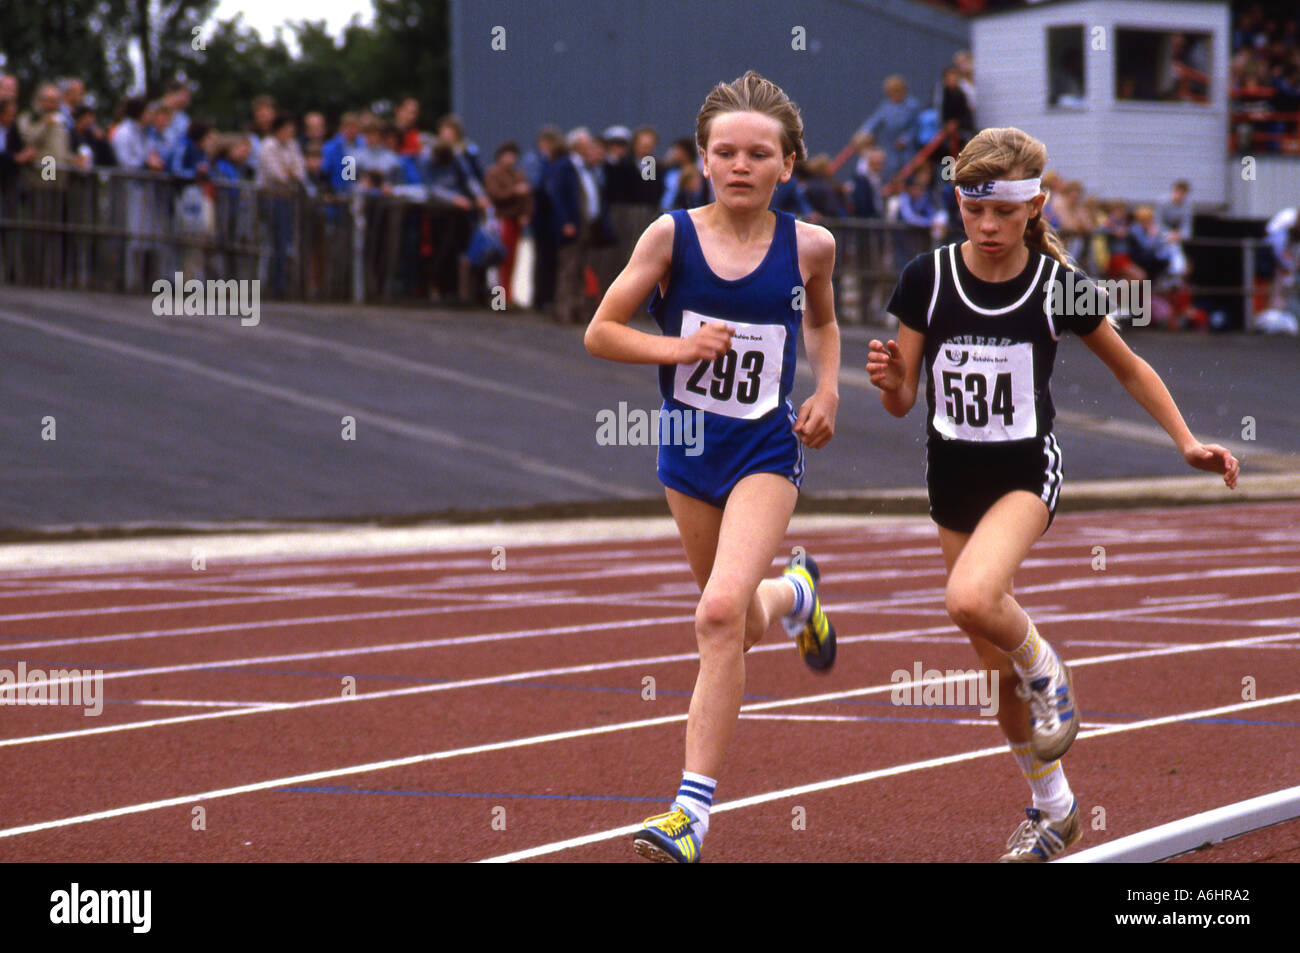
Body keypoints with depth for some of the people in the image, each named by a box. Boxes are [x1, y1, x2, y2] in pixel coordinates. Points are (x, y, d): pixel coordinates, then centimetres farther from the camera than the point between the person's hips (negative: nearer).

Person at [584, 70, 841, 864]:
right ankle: (795, 595, 58)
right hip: (689, 445, 2)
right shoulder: (672, 237, -8)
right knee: (741, 625, 18)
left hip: (768, 449, -2)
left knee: (721, 611, -22)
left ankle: (694, 806, -20)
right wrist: (677, 348, -18)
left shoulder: (808, 246, -4)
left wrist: (828, 390, 2)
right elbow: (600, 332, -4)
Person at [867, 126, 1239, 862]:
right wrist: (889, 379, -24)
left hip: (1028, 470, -3)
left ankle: (1045, 669, -1)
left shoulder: (1058, 285, -11)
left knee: (972, 597, -33)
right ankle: (1054, 808, 28)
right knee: (997, 664, 11)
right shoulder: (927, 280, -7)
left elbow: (1129, 367, 4)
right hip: (953, 475, 4)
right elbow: (903, 402, -1)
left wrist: (1187, 441, -4)